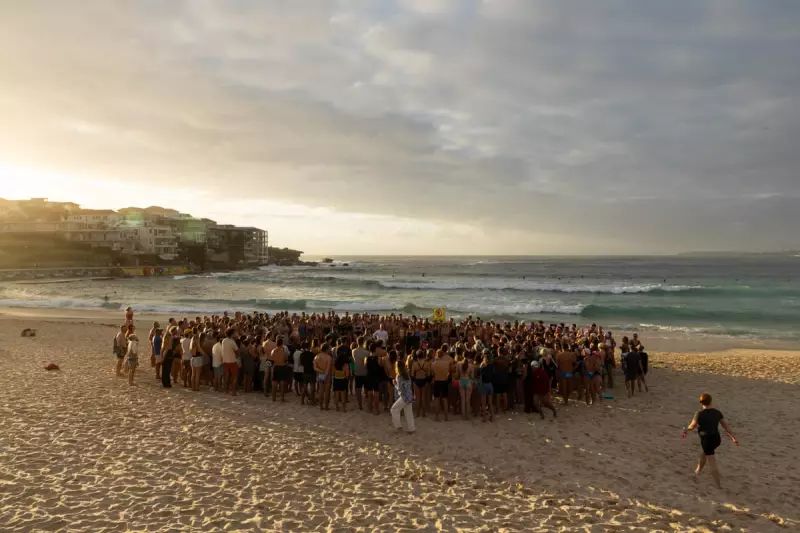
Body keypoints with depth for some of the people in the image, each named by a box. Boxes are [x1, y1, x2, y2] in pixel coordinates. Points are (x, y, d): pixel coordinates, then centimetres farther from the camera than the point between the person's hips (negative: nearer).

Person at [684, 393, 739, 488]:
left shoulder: (699, 414, -16)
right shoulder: (717, 412, 0)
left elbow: (692, 427, -10)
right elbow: (726, 425, 2)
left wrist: (685, 429, 10)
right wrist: (733, 438, 8)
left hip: (707, 440, -7)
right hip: (716, 439, 7)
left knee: (712, 464, 3)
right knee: (704, 453, 31)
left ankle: (719, 485, 7)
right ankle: (698, 470, 49)